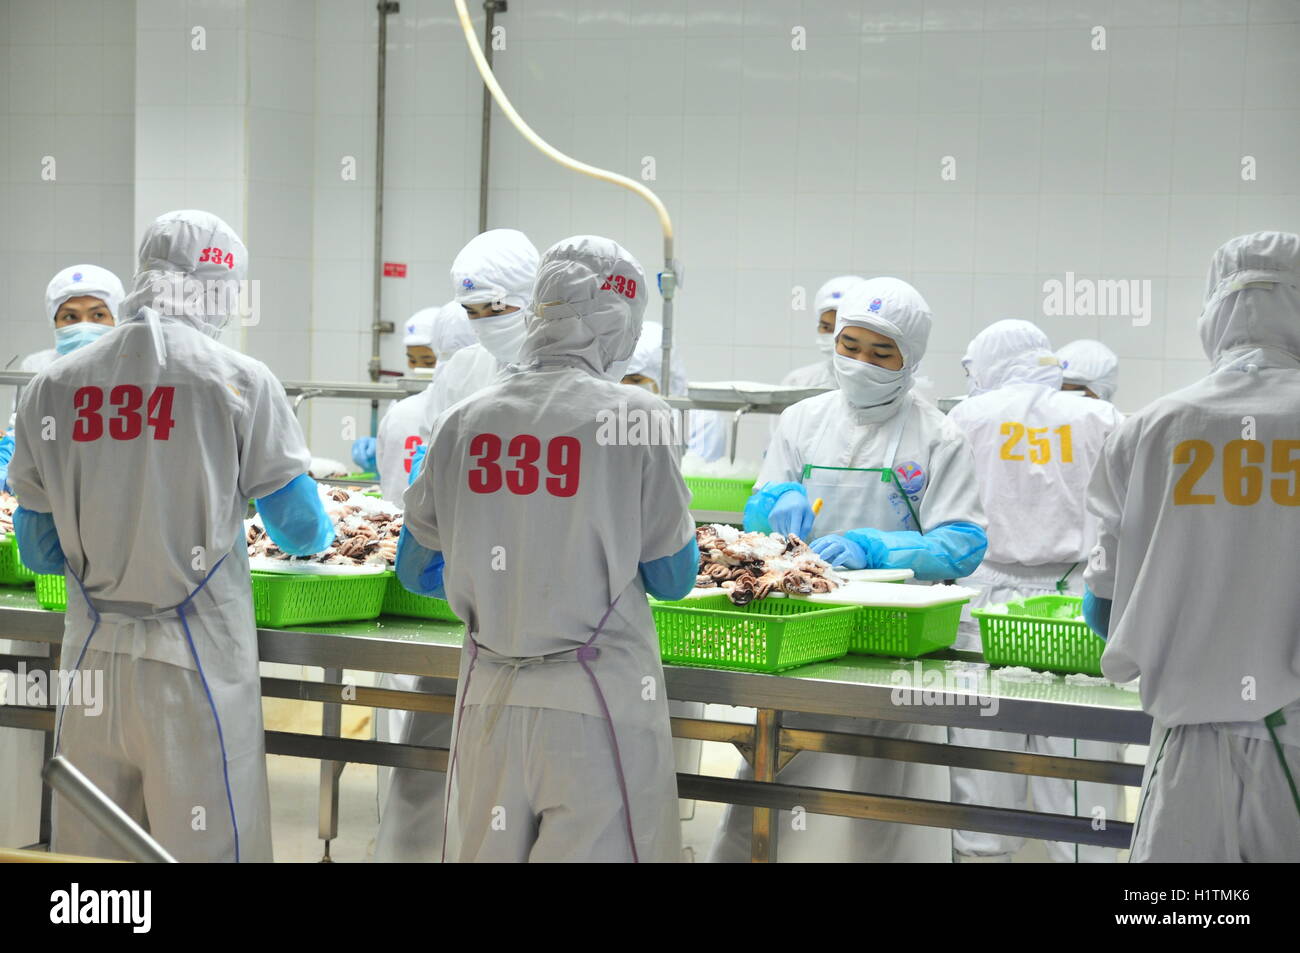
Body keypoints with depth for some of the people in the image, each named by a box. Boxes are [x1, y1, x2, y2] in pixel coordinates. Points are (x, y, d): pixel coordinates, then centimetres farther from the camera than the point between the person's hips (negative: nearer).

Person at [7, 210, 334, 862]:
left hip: (93, 659, 4)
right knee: (208, 844, 5)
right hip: (196, 663, -3)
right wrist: (317, 535, 22)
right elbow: (301, 529, -1)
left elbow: (39, 552, 8)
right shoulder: (240, 381, -7)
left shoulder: (52, 387, 3)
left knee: (89, 846, 13)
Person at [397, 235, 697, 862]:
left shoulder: (462, 423, 1)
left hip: (488, 699, 4)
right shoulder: (636, 416, -9)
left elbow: (415, 574, 12)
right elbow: (673, 579, -1)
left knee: (487, 852, 14)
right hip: (600, 703, -4)